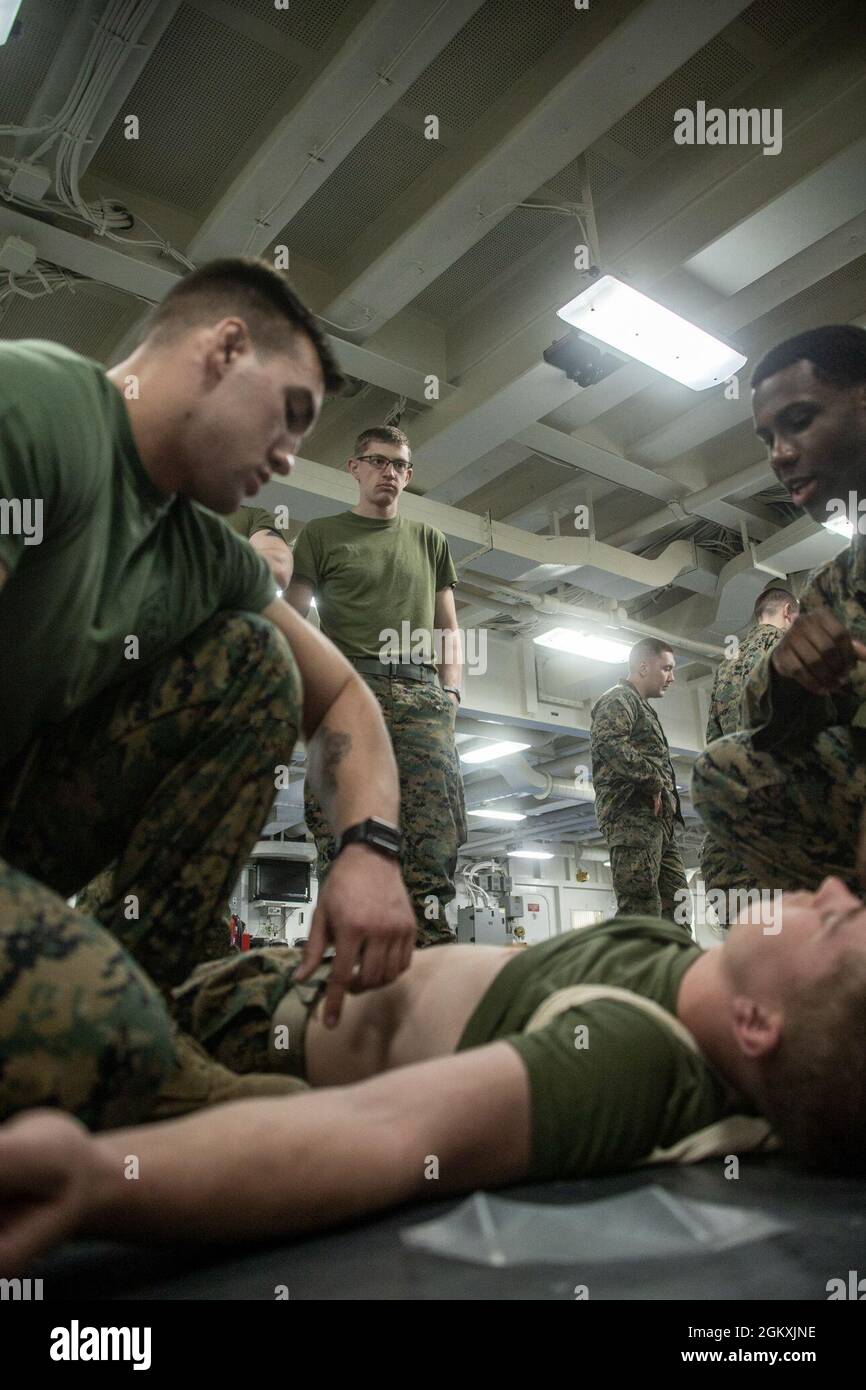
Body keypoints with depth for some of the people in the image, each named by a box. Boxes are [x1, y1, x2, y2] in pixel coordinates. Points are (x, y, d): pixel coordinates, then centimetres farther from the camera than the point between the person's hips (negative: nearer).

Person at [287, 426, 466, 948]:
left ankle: (430, 945, -11)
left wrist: (451, 690, 9)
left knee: (436, 825, -11)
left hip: (421, 693, 2)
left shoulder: (430, 541, 27)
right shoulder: (322, 534, 19)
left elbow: (448, 626, 25)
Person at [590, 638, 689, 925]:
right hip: (633, 815, -10)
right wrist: (652, 780, -16)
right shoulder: (618, 699, 0)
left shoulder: (643, 708, 31)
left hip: (658, 821, 10)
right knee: (641, 911, -16)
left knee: (676, 907, 6)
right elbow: (608, 743, -20)